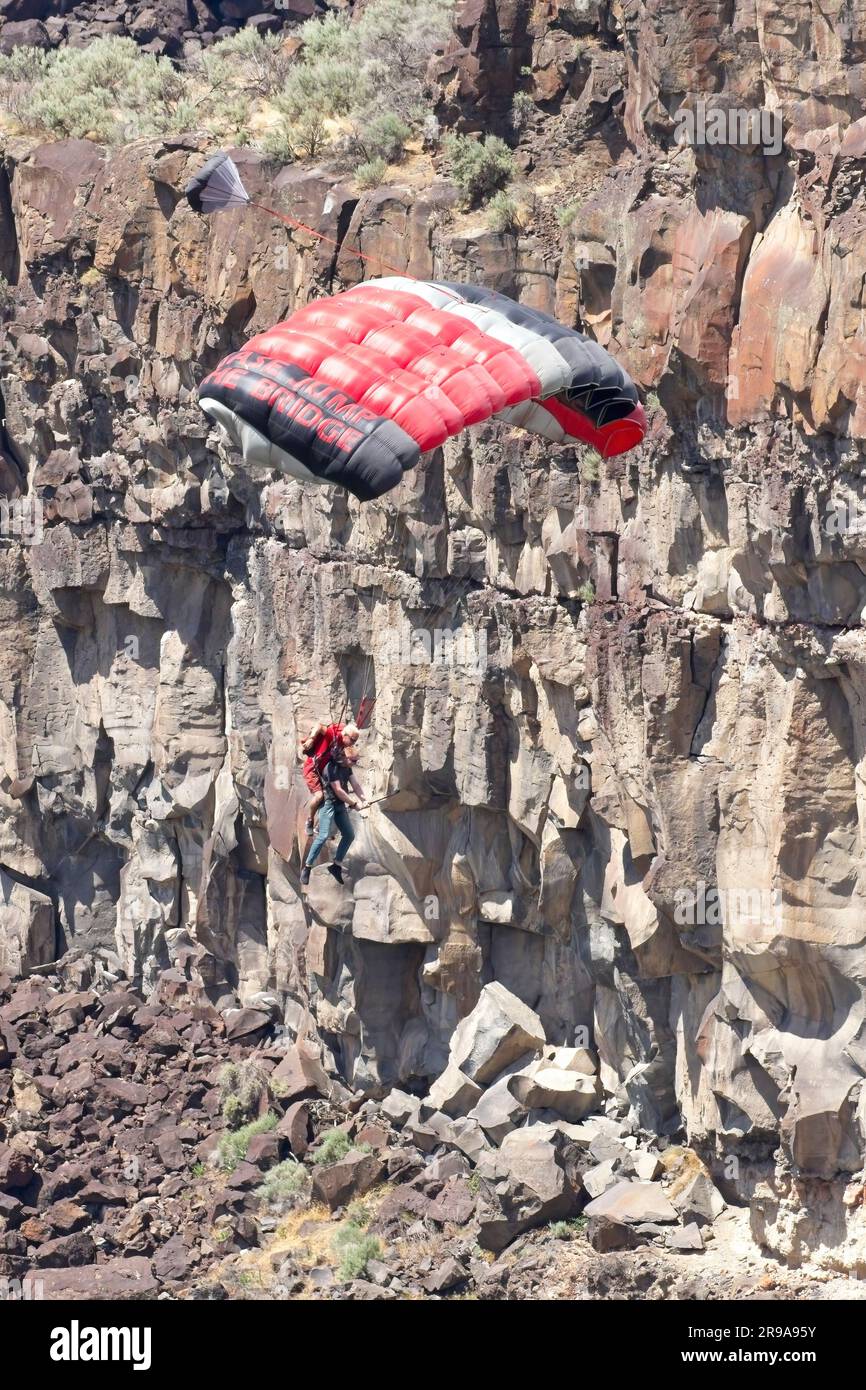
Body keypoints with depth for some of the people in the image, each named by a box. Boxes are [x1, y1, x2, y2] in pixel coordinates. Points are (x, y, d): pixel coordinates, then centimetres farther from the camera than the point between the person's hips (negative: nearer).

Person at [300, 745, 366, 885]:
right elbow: (338, 791, -21)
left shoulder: (347, 768, 7)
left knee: (349, 835, 6)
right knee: (323, 836, -17)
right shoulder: (331, 768, -20)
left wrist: (362, 800, -12)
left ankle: (337, 866, 15)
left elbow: (356, 785, 5)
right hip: (328, 804, -9)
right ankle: (307, 868, -11)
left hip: (340, 805, 9)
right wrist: (354, 804, -13)